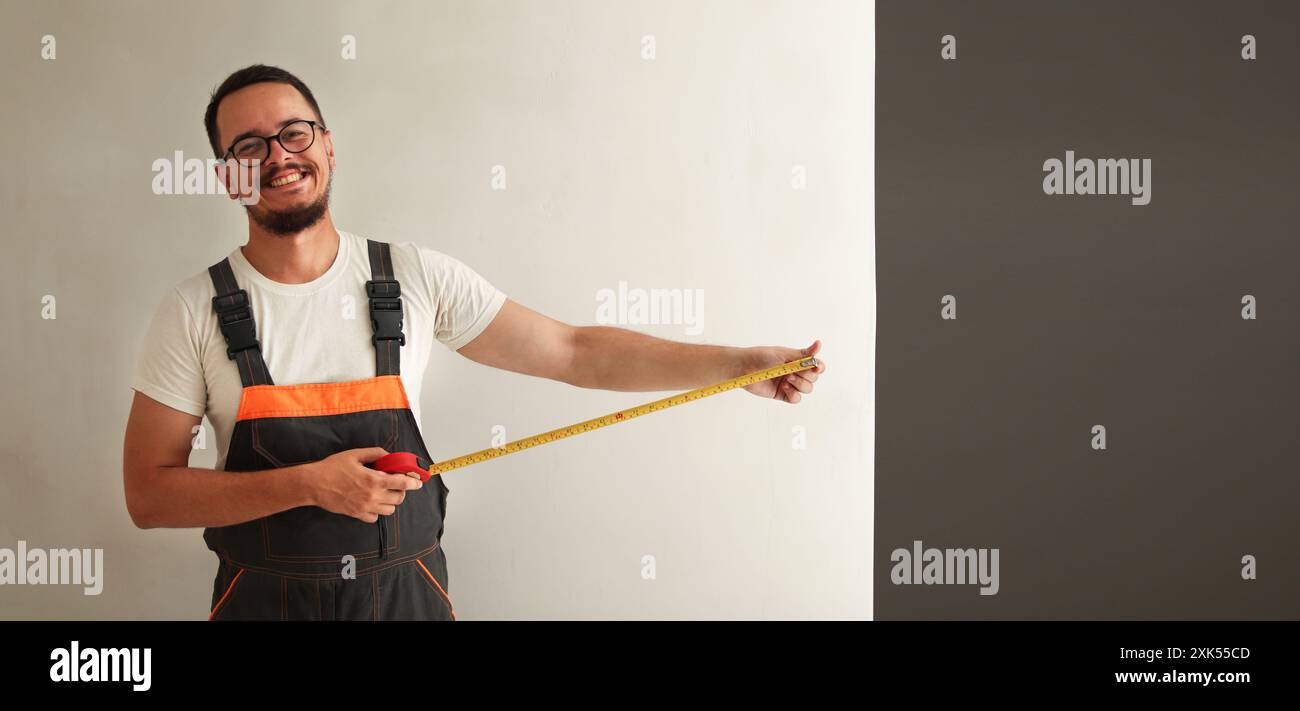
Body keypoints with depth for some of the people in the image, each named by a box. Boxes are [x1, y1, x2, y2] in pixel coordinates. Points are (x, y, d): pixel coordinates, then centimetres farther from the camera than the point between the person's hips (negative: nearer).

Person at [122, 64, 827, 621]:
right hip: (264, 601, -1)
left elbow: (574, 351, 0)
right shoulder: (194, 311, -6)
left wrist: (741, 363, -6)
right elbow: (147, 492, -7)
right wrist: (309, 484, -20)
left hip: (407, 591, 1)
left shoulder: (417, 278, -4)